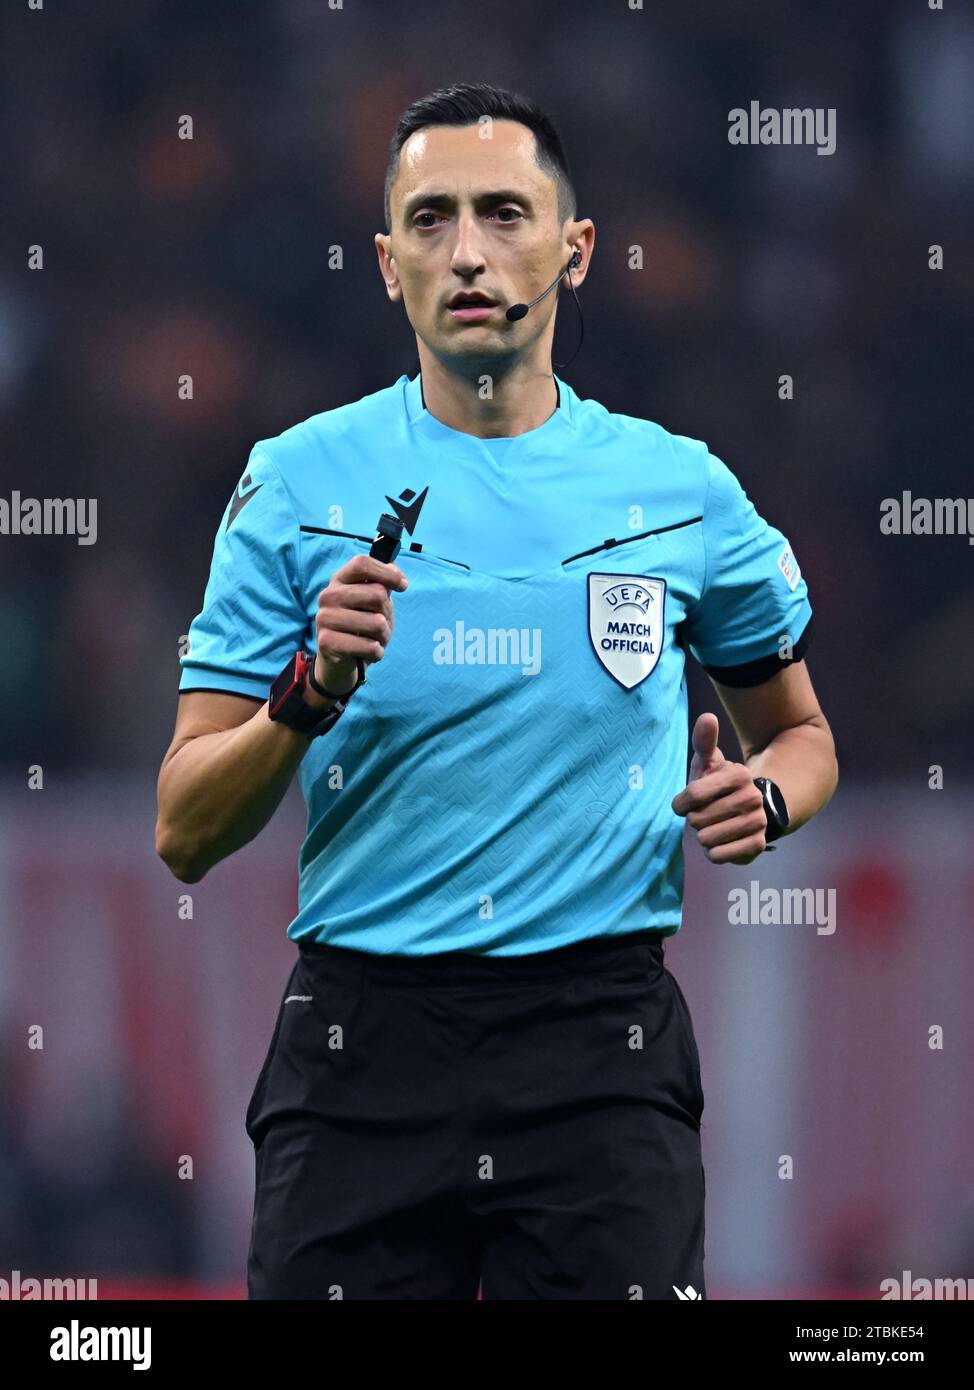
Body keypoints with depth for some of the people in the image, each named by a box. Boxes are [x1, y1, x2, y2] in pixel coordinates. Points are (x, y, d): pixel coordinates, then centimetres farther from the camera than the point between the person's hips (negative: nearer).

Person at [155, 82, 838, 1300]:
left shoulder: (679, 490, 6)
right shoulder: (299, 482, 2)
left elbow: (800, 731, 22)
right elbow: (185, 834, 0)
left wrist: (762, 796, -1)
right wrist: (313, 690, -18)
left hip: (604, 1053, 1)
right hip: (362, 1050, -1)